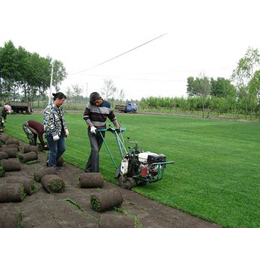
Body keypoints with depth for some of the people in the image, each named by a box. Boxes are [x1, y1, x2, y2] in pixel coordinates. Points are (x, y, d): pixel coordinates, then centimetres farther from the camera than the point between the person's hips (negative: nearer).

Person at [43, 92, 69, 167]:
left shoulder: (60, 108, 8)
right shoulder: (49, 109, -18)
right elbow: (49, 123, -21)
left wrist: (65, 128, 11)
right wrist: (54, 134, -21)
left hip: (60, 132, 9)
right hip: (52, 133, -9)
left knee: (62, 148, 14)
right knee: (54, 151, 1)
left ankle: (50, 161, 33)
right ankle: (52, 166, 19)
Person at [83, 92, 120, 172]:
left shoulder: (107, 105, -3)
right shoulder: (90, 104, -9)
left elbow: (112, 117, 9)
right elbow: (85, 116, -8)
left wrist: (117, 126, 6)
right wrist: (91, 126, -18)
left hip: (101, 131, 3)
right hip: (92, 130, -3)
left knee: (96, 150, 10)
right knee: (95, 150, -14)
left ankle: (88, 169, 26)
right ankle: (95, 171, -11)